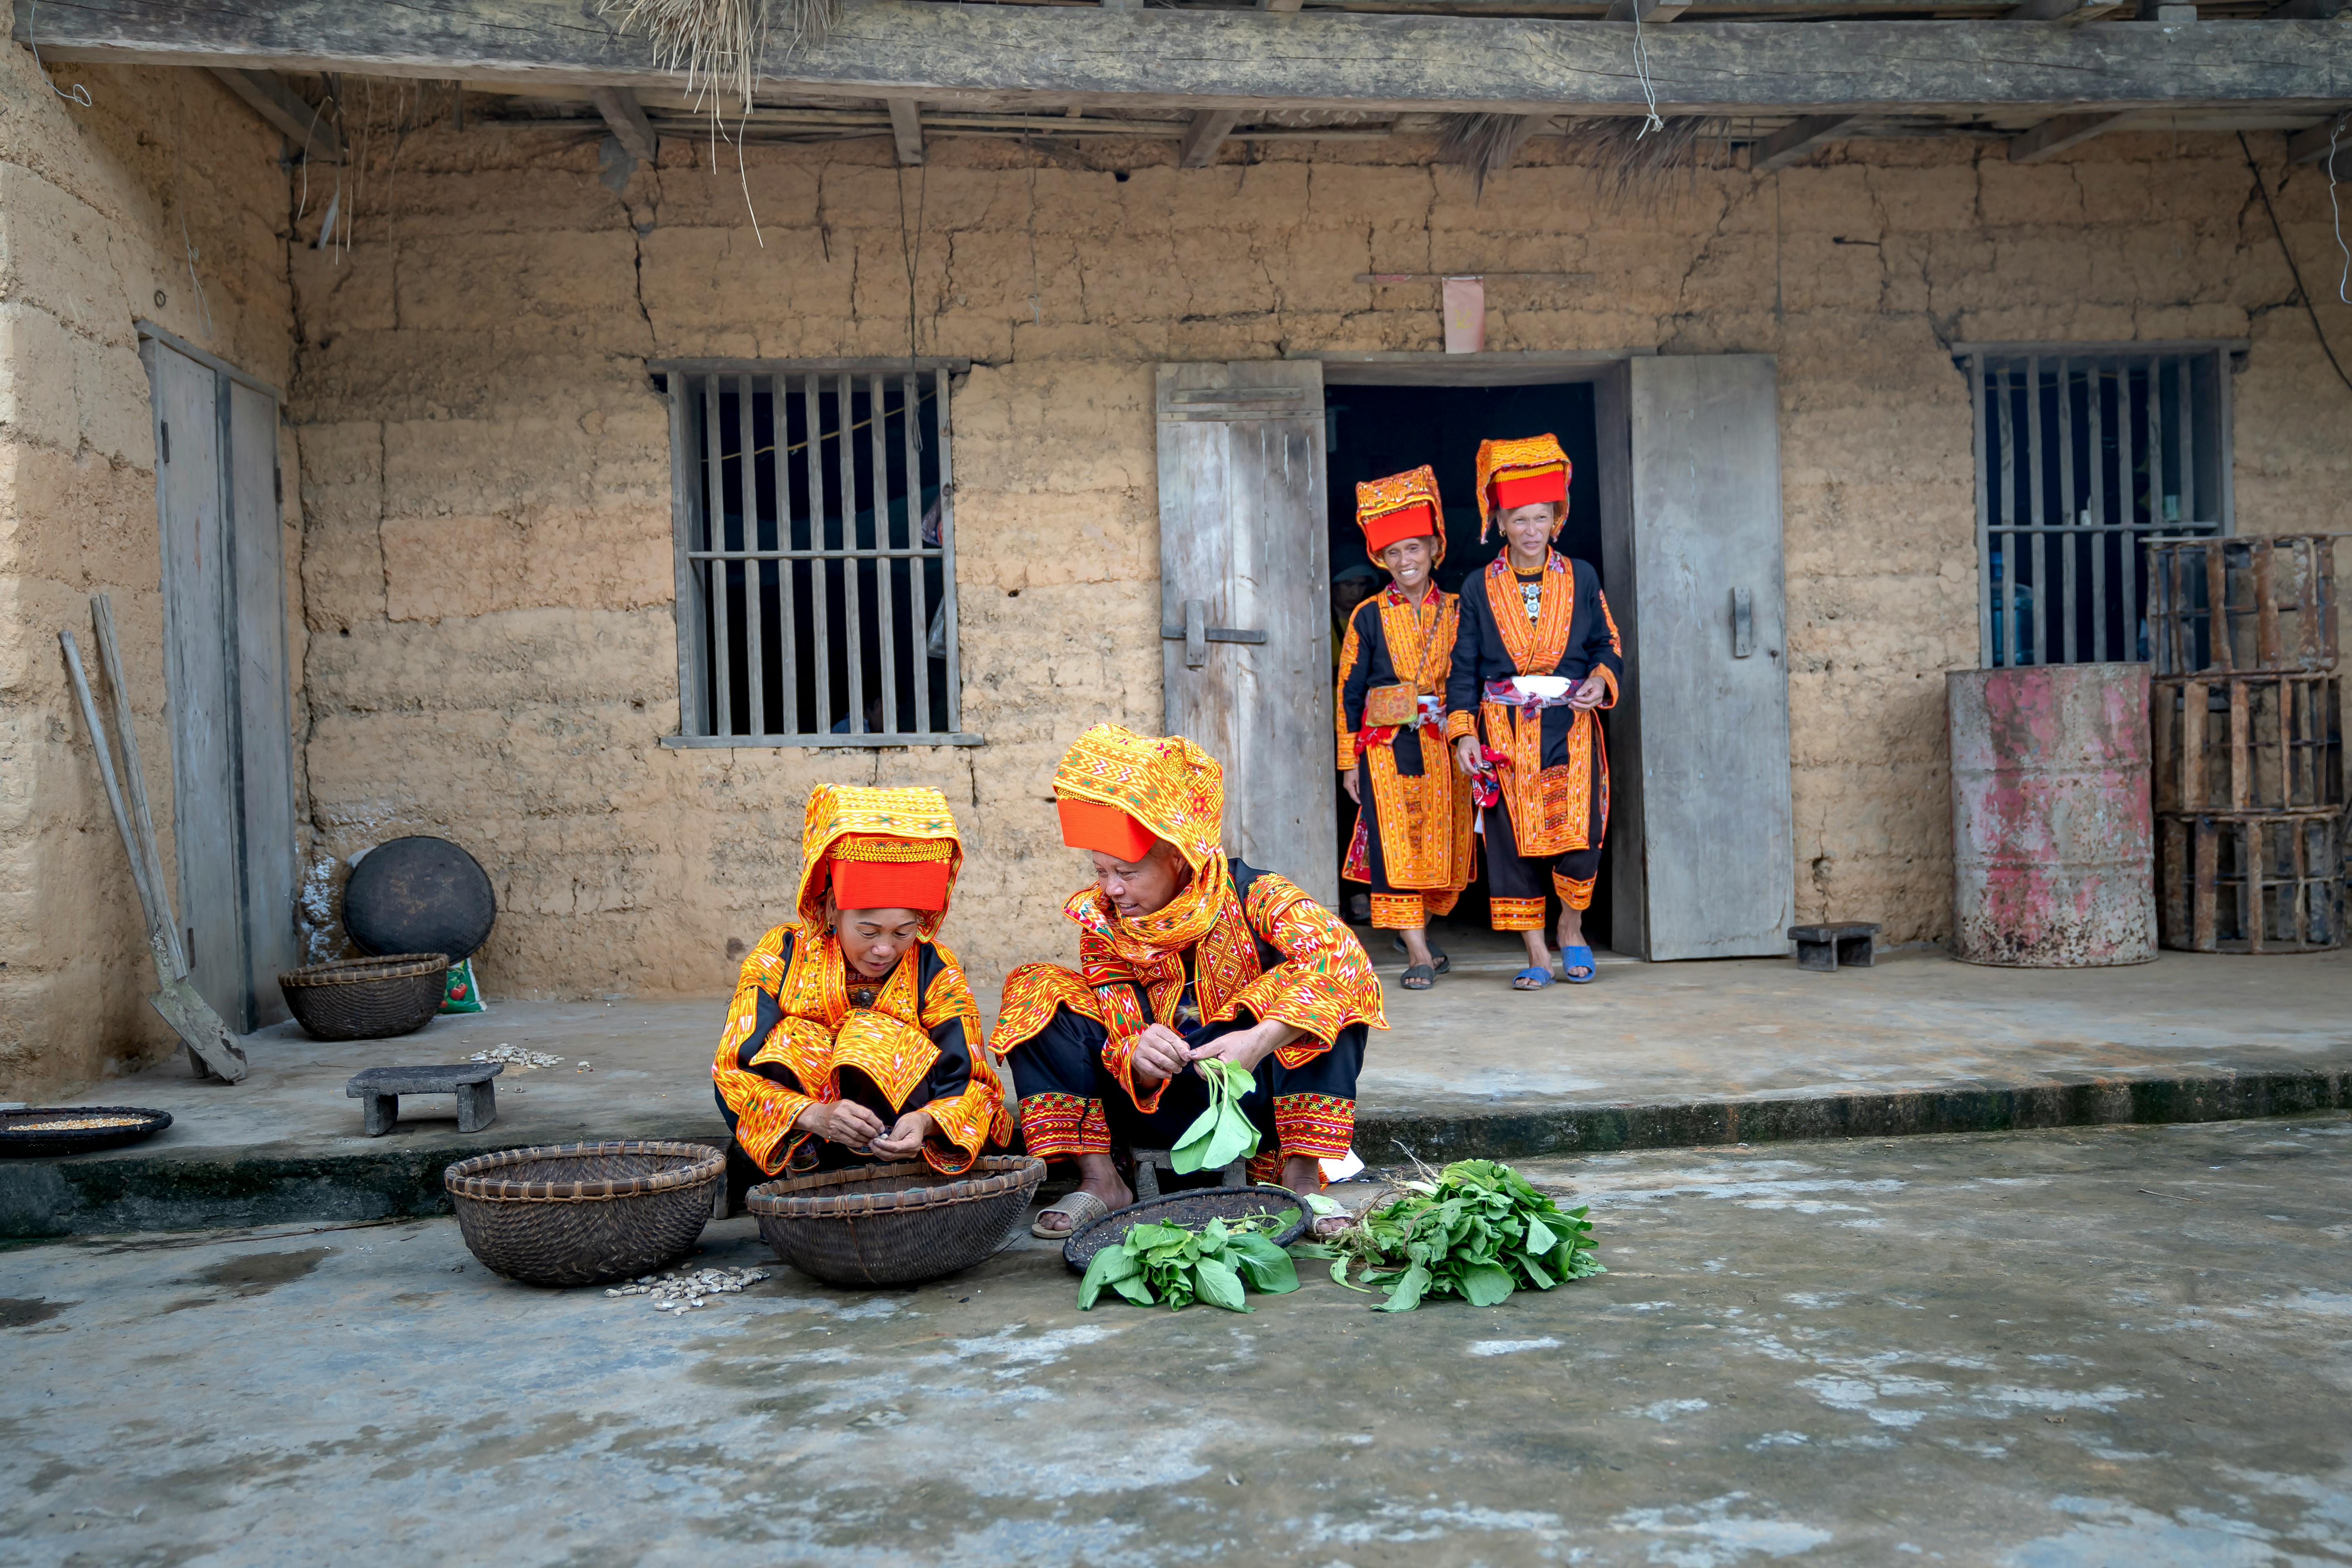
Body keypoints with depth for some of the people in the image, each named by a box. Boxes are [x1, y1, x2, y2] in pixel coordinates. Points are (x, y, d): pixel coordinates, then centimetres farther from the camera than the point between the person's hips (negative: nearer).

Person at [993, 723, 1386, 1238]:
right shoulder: (1101, 920, -5)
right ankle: (1099, 1180, -11)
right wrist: (1136, 1056, -33)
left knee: (1333, 995, -29)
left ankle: (1300, 1176, -24)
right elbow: (1117, 1033, -7)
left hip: (1254, 1095, -3)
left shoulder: (1253, 897, -16)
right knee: (1040, 993, -13)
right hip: (1159, 1100, 3)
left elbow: (1342, 955, -33)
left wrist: (1260, 1040, -44)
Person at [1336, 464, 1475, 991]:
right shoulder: (1369, 617, 4)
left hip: (1445, 745, 2)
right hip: (1387, 746, -2)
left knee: (1443, 844, 7)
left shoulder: (1456, 611, 8)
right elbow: (1350, 691, 4)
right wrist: (1350, 760, 0)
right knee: (1396, 844, -9)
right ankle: (1418, 953, -8)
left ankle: (1415, 925, 29)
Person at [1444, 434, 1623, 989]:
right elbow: (1464, 666, 6)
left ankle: (1572, 928, 18)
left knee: (1579, 835, -10)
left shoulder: (1581, 578, 8)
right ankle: (1537, 955, 8)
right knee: (1512, 841, -2)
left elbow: (1609, 645, 14)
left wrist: (1600, 680, -9)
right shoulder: (1480, 588, 7)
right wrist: (1464, 731, -5)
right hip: (1504, 731, 0)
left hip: (1570, 728, 0)